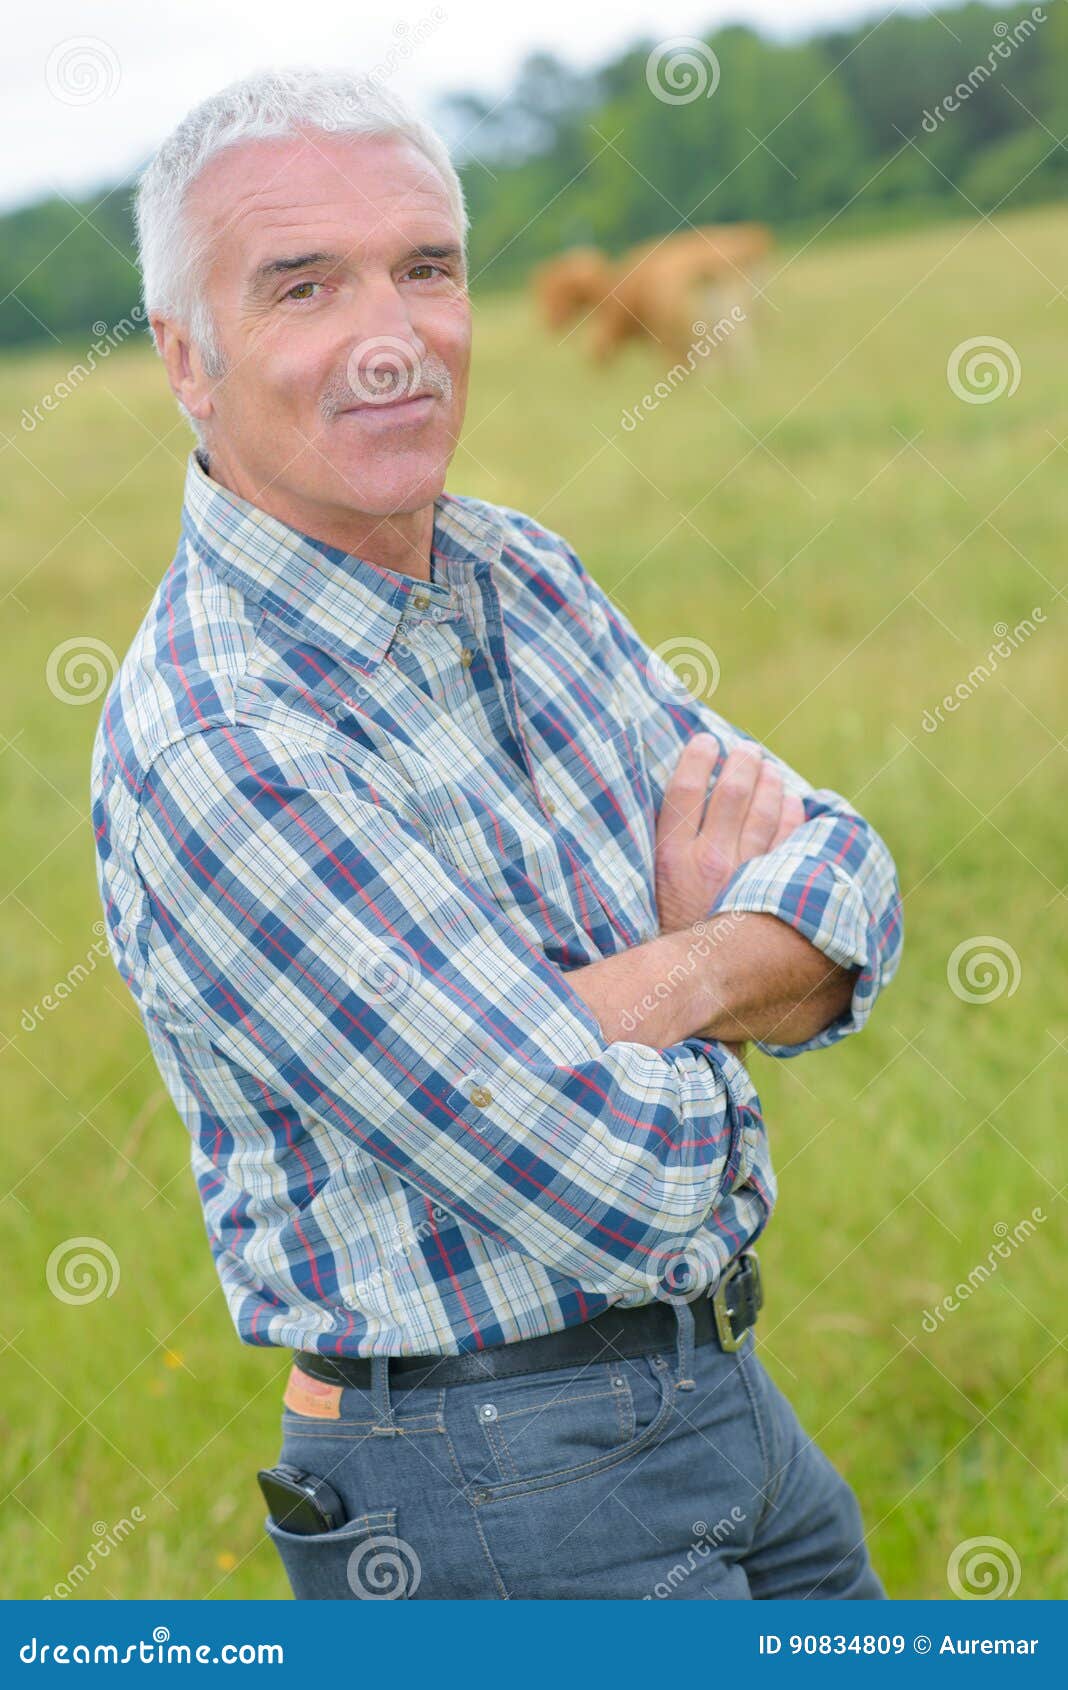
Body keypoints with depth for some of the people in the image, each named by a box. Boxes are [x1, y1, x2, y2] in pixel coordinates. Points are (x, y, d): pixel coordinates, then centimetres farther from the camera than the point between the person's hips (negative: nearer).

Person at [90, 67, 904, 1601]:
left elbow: (846, 886, 0)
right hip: (505, 1498, -8)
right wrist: (715, 940, -6)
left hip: (722, 1400, 8)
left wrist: (665, 984, -20)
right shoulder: (212, 749, -24)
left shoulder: (520, 571, 3)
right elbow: (626, 1186, -26)